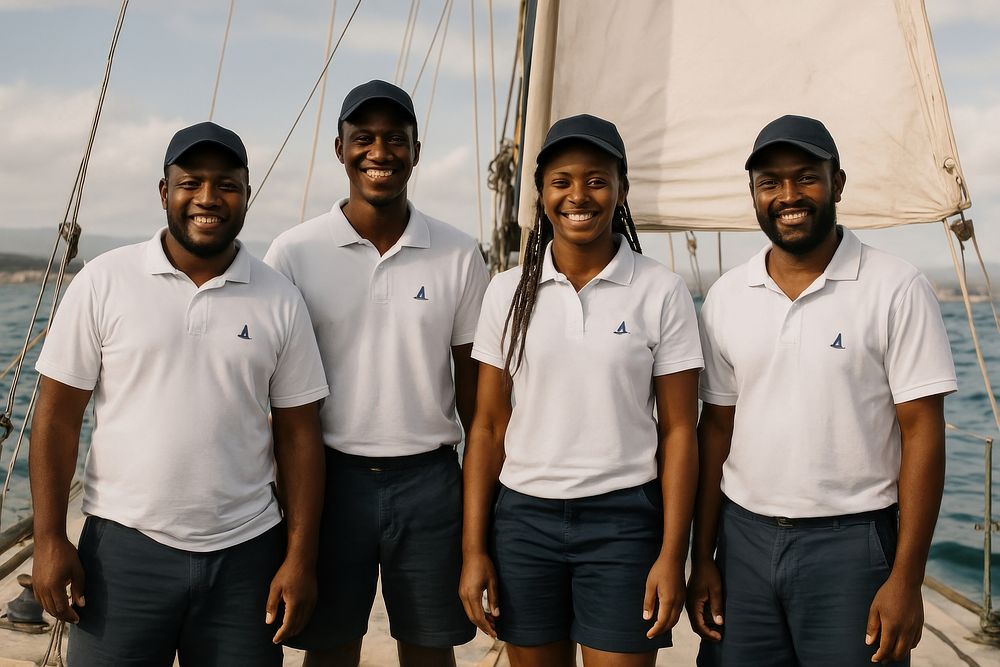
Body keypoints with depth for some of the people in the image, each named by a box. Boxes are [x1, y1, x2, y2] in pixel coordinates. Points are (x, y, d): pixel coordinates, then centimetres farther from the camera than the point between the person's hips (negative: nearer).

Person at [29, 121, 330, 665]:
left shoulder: (280, 301, 1)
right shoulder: (104, 282, -2)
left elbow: (298, 435, 1)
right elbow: (58, 416, -1)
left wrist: (300, 558, -2)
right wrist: (49, 540, -4)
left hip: (245, 553, 1)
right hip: (124, 545, -1)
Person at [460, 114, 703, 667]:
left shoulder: (661, 292, -3)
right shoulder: (510, 291, 2)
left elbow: (678, 432, -1)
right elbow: (488, 428, 4)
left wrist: (672, 555, -6)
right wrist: (474, 549, 0)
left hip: (622, 522, -2)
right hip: (523, 517, 2)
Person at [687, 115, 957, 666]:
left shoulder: (897, 289, -6)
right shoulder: (725, 298, 4)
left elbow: (922, 433, -8)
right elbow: (716, 428, 7)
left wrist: (906, 579, -11)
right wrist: (701, 559, 5)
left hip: (851, 539, -3)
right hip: (743, 536, 3)